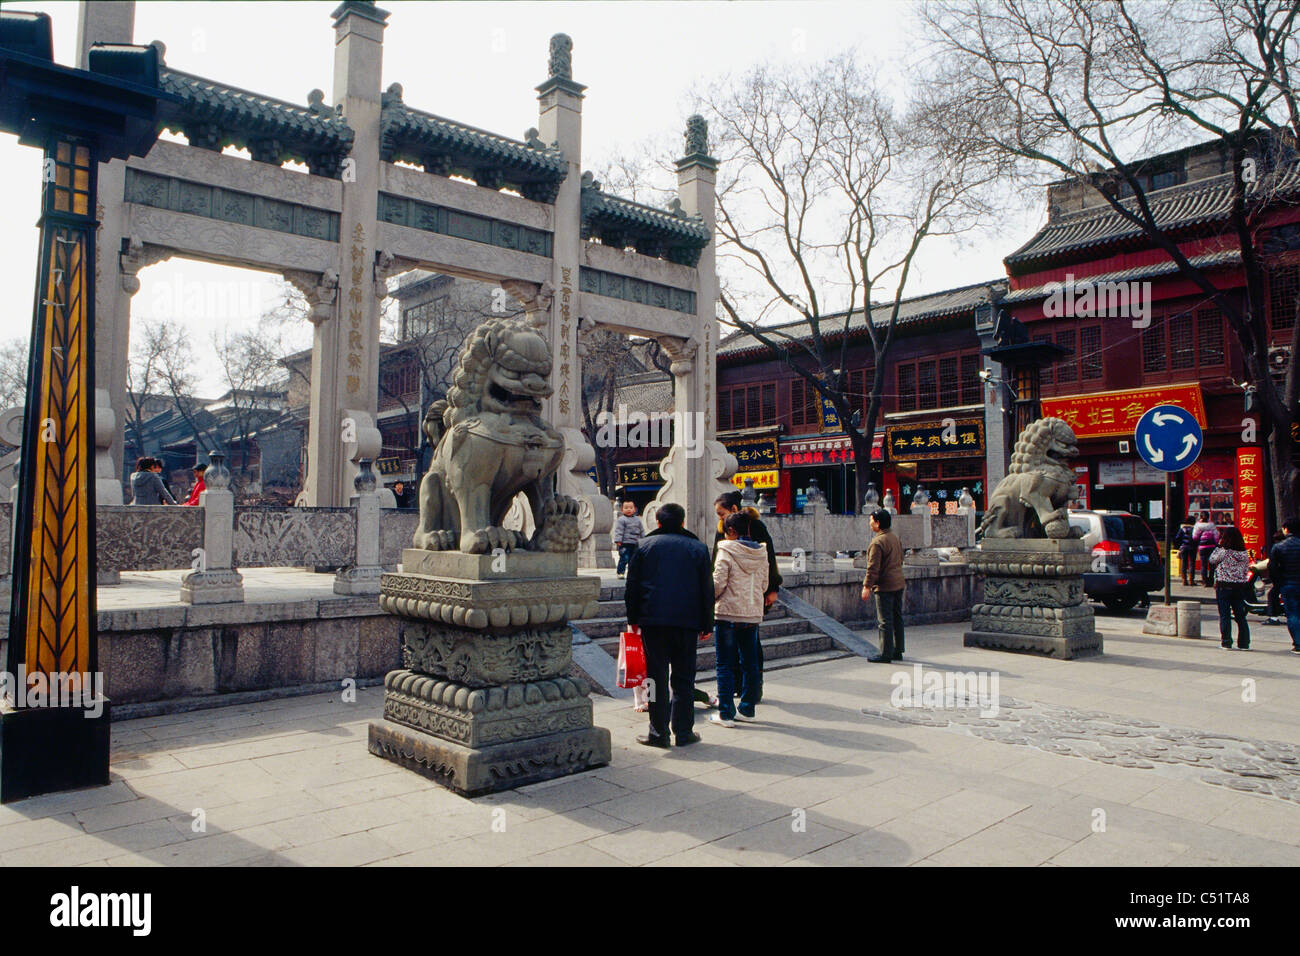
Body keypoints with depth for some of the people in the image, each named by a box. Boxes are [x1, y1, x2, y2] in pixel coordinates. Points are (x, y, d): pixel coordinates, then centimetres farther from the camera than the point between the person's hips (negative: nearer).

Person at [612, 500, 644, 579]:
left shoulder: (637, 520, 15)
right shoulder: (621, 520, -3)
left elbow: (642, 531, 21)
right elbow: (618, 530, -9)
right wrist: (618, 540, -17)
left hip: (635, 544, 6)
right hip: (625, 543, -6)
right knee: (624, 558, -11)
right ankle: (620, 572, -5)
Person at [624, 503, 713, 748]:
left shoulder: (644, 545, 6)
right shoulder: (698, 548, 7)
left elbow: (632, 587, 4)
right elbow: (707, 589, 7)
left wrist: (633, 618, 12)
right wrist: (707, 625, 12)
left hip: (653, 619, 0)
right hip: (687, 621, 1)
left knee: (657, 675, 4)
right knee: (683, 677, 8)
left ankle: (658, 732, 7)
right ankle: (684, 732, 12)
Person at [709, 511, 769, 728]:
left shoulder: (726, 551, -11)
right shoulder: (760, 553, 7)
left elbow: (718, 583, -14)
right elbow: (764, 585, 11)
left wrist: (710, 600, 3)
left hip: (729, 614, -5)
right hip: (753, 614, 6)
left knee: (725, 665, 1)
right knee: (750, 663, 13)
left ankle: (726, 714, 3)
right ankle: (747, 708, 21)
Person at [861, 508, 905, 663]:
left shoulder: (878, 542, -18)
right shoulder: (895, 538, 11)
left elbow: (873, 567, -21)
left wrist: (867, 586, -17)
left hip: (884, 586, -9)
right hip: (899, 584, 9)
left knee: (885, 621, -4)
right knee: (897, 618, 14)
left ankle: (886, 654, -1)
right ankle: (898, 651, 21)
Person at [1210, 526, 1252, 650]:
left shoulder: (1223, 551, -12)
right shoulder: (1244, 553, 2)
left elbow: (1212, 559, 3)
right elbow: (1247, 571, 8)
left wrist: (1219, 546, 5)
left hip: (1224, 587, -4)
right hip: (1241, 587, 4)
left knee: (1225, 616, 2)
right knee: (1241, 616, 11)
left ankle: (1226, 643, 3)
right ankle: (1244, 643, 14)